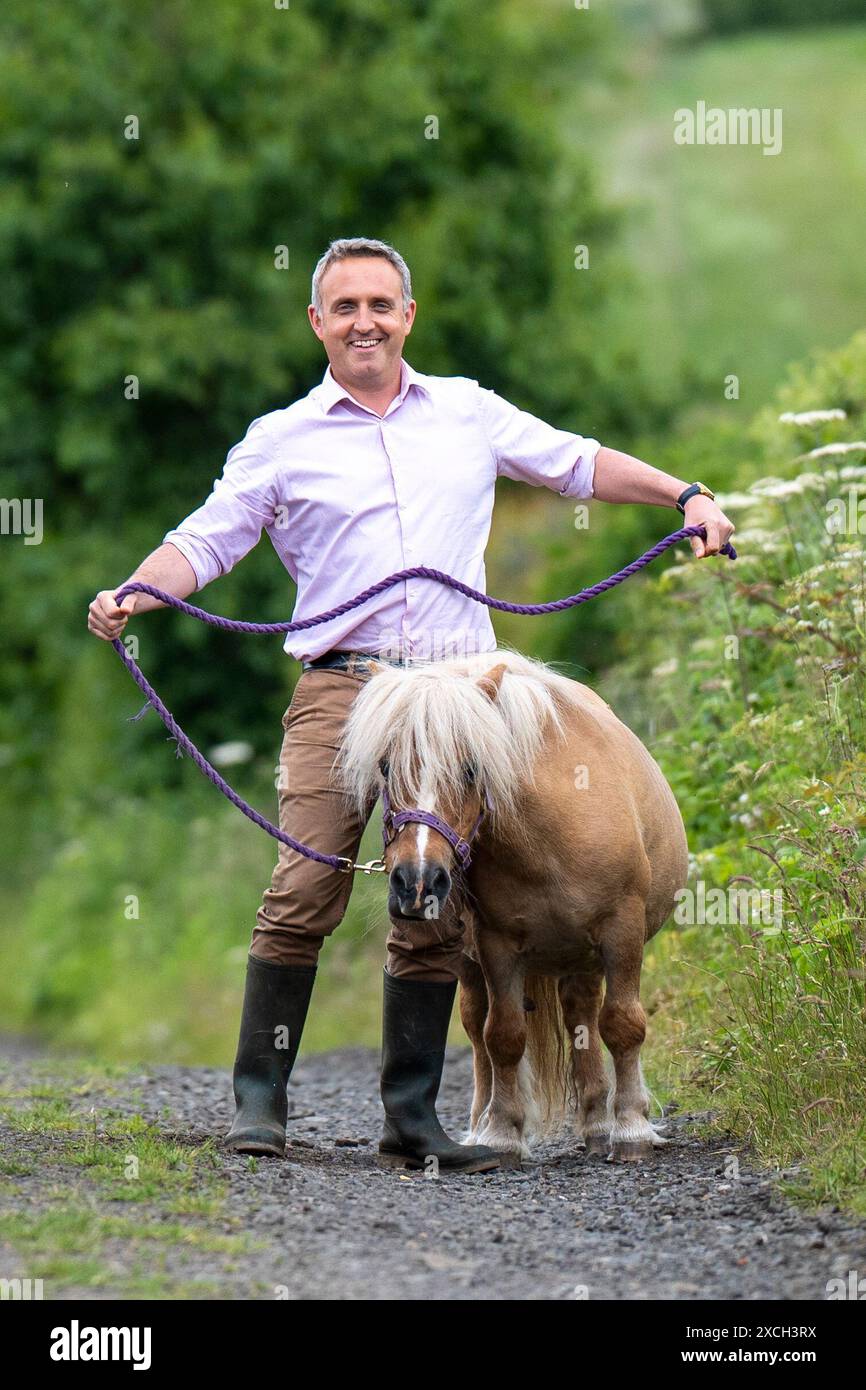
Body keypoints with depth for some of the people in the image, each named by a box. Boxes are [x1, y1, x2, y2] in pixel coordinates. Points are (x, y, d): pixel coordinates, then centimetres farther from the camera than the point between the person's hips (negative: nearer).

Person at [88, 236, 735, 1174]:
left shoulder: (469, 413, 15)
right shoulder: (282, 440, 8)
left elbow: (578, 464, 24)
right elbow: (209, 539, 5)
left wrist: (686, 496, 17)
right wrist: (135, 594, -12)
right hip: (340, 684, -2)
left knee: (436, 911, 1)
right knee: (304, 892, -13)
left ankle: (411, 1116, 7)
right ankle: (259, 1101, -6)